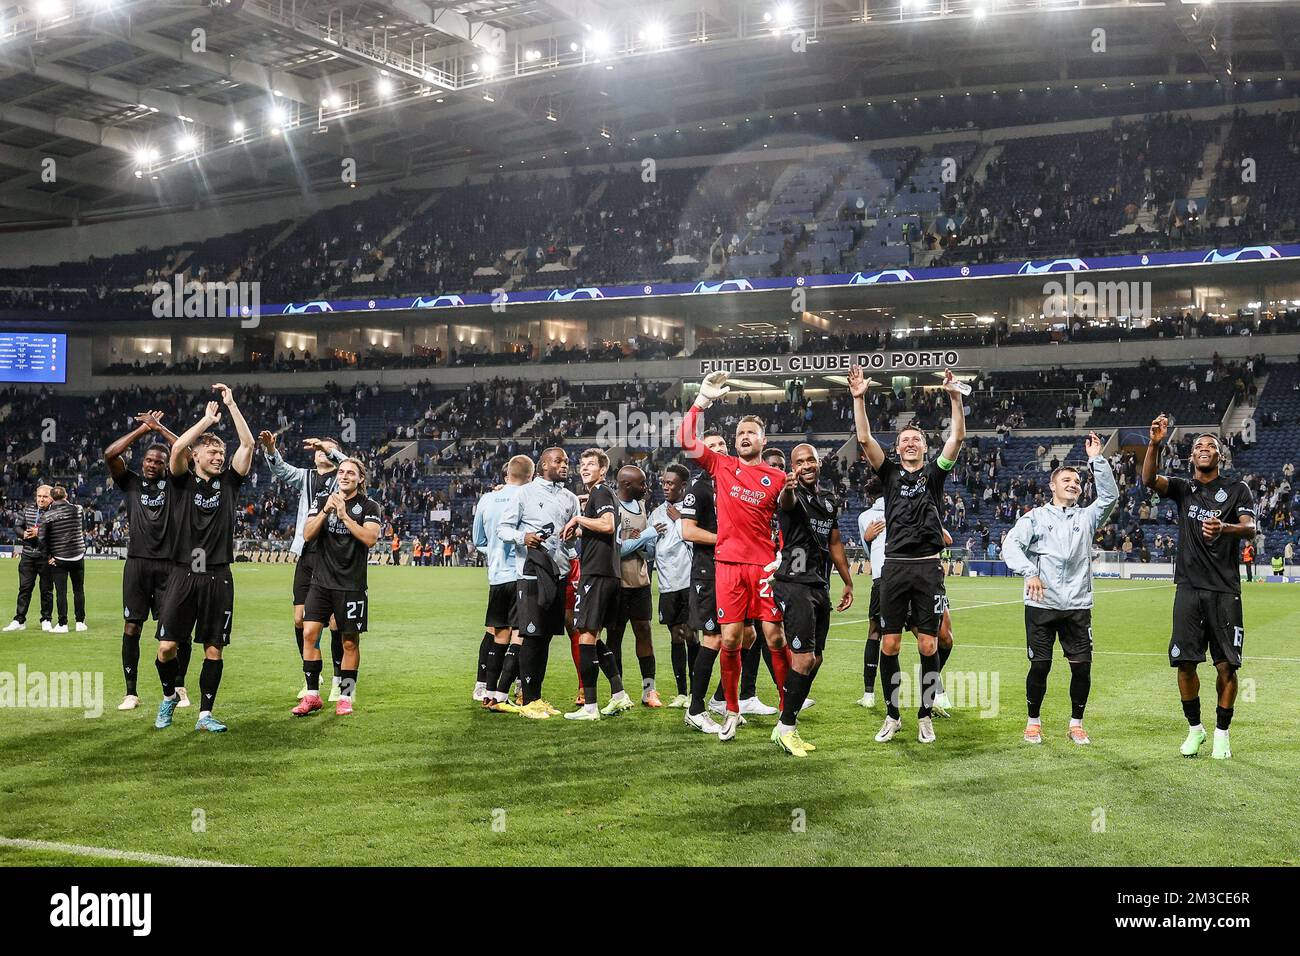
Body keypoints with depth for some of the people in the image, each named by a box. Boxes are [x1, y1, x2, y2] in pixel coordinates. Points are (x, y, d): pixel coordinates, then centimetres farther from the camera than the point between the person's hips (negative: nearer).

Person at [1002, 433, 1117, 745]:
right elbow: (1011, 545, -5)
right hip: (1040, 605, -2)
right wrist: (1029, 572, -21)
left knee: (1082, 666, -1)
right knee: (1040, 666, 0)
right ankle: (1033, 722, 17)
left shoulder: (1087, 517, 14)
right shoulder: (1035, 517, 6)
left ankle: (1076, 724, 15)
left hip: (1078, 606, 2)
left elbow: (1109, 495, -1)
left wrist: (1097, 459, -7)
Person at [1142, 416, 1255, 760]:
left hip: (1225, 590, -1)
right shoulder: (1183, 488, 11)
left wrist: (1224, 528, -30)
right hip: (1189, 588, 2)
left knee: (1226, 666, -1)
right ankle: (1195, 728, 17)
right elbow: (1149, 479, -9)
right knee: (1185, 662, 0)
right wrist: (1154, 443, -26)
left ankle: (1222, 732, 14)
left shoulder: (1237, 489, 6)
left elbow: (1250, 528, -8)